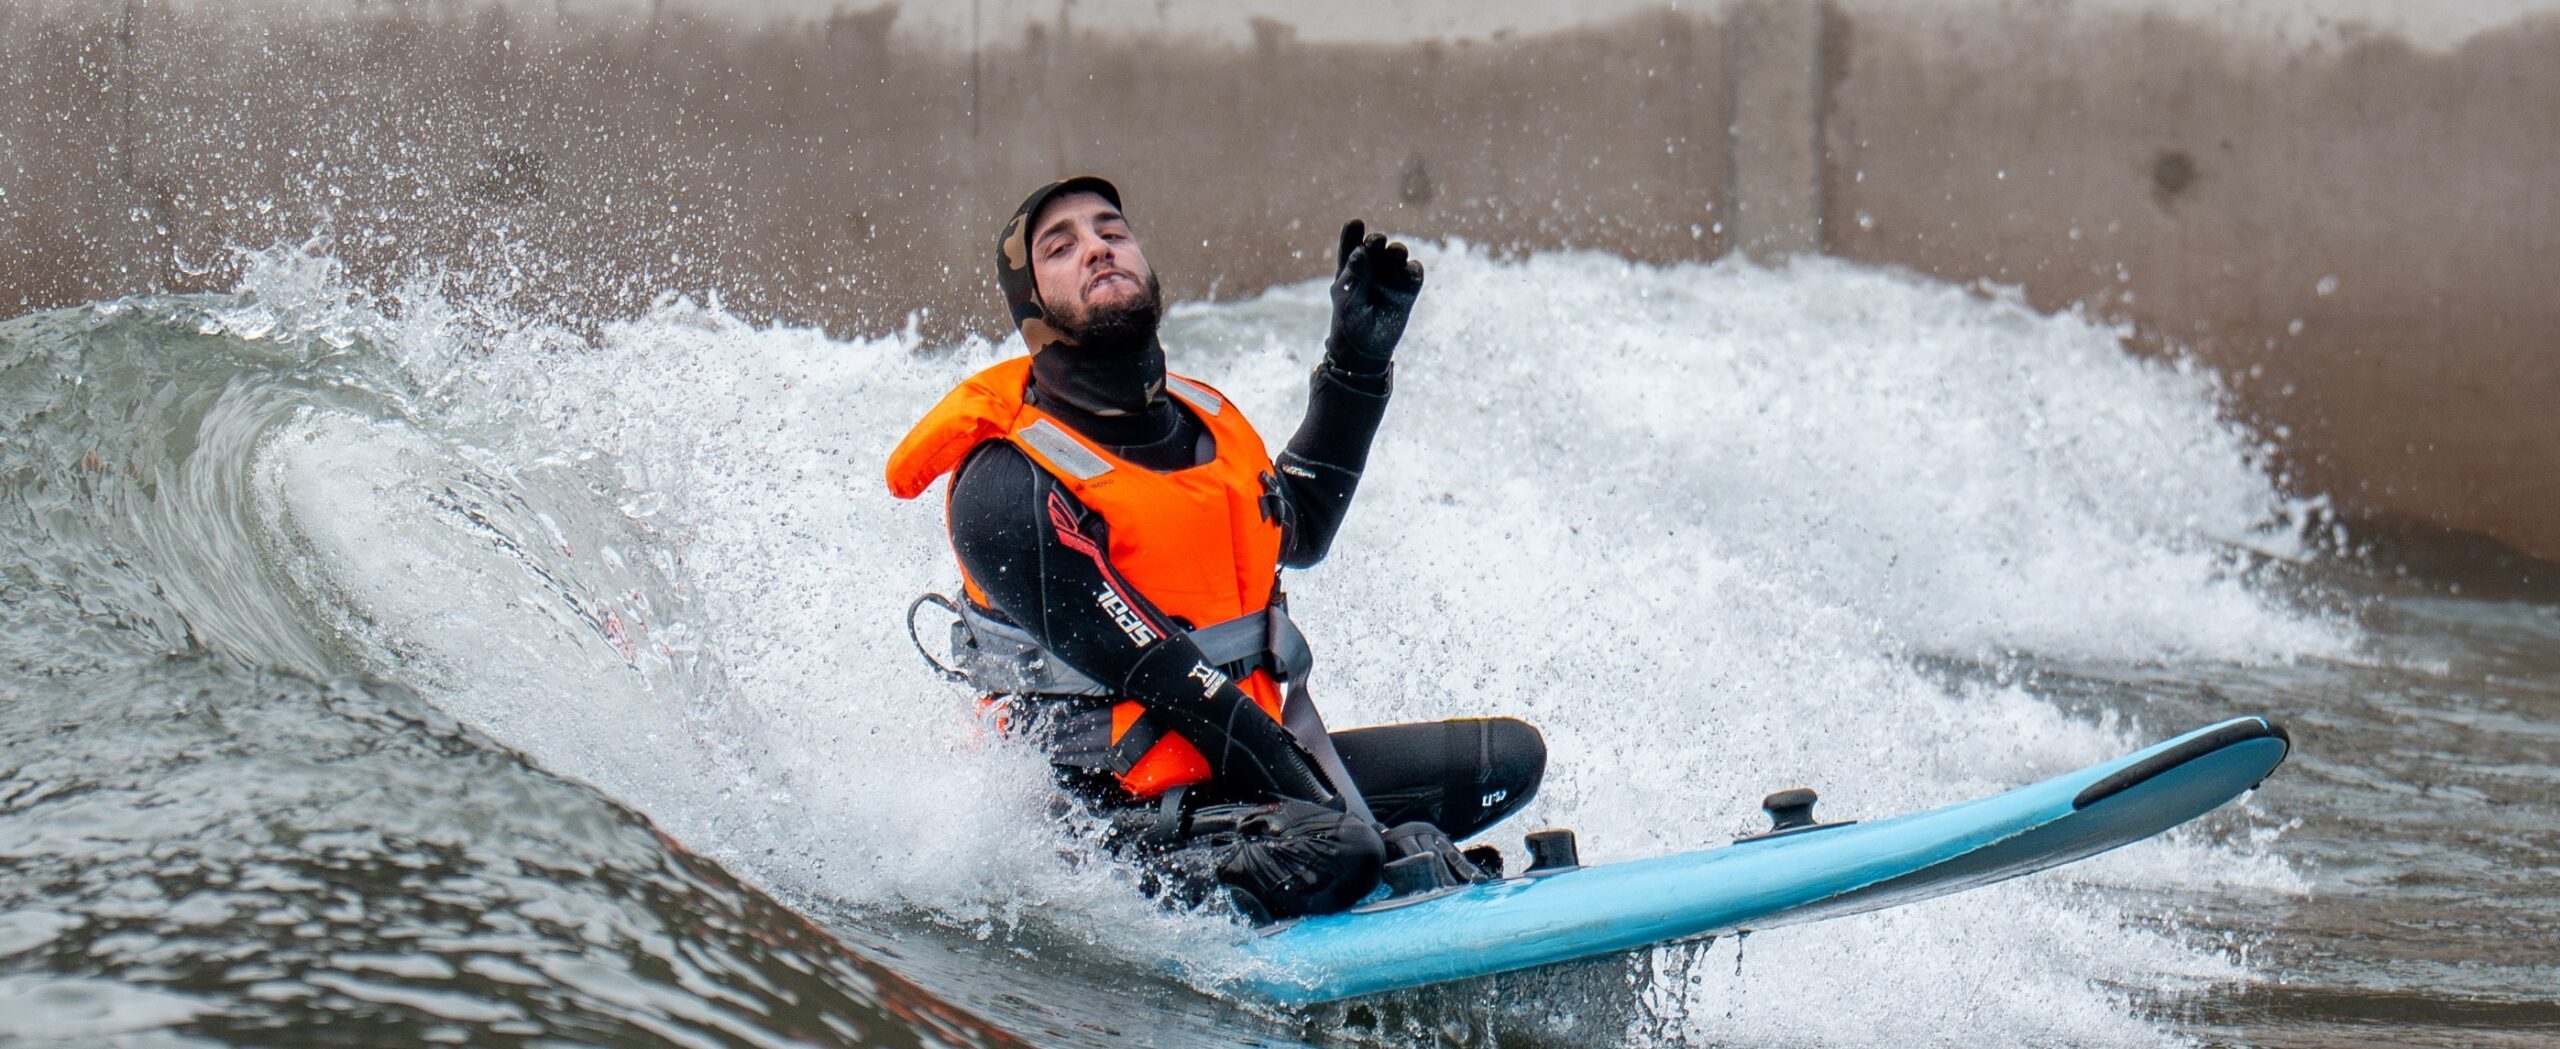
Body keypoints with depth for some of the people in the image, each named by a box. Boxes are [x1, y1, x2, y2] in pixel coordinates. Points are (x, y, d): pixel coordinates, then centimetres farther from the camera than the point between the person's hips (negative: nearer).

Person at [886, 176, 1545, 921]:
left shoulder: (1203, 418, 10)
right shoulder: (1012, 485, -16)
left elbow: (1297, 532, 30)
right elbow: (1166, 681, -20)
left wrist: (1358, 362, 24)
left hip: (1247, 768, 9)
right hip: (1123, 813, -9)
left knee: (1508, 755, 6)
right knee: (1333, 852, -34)